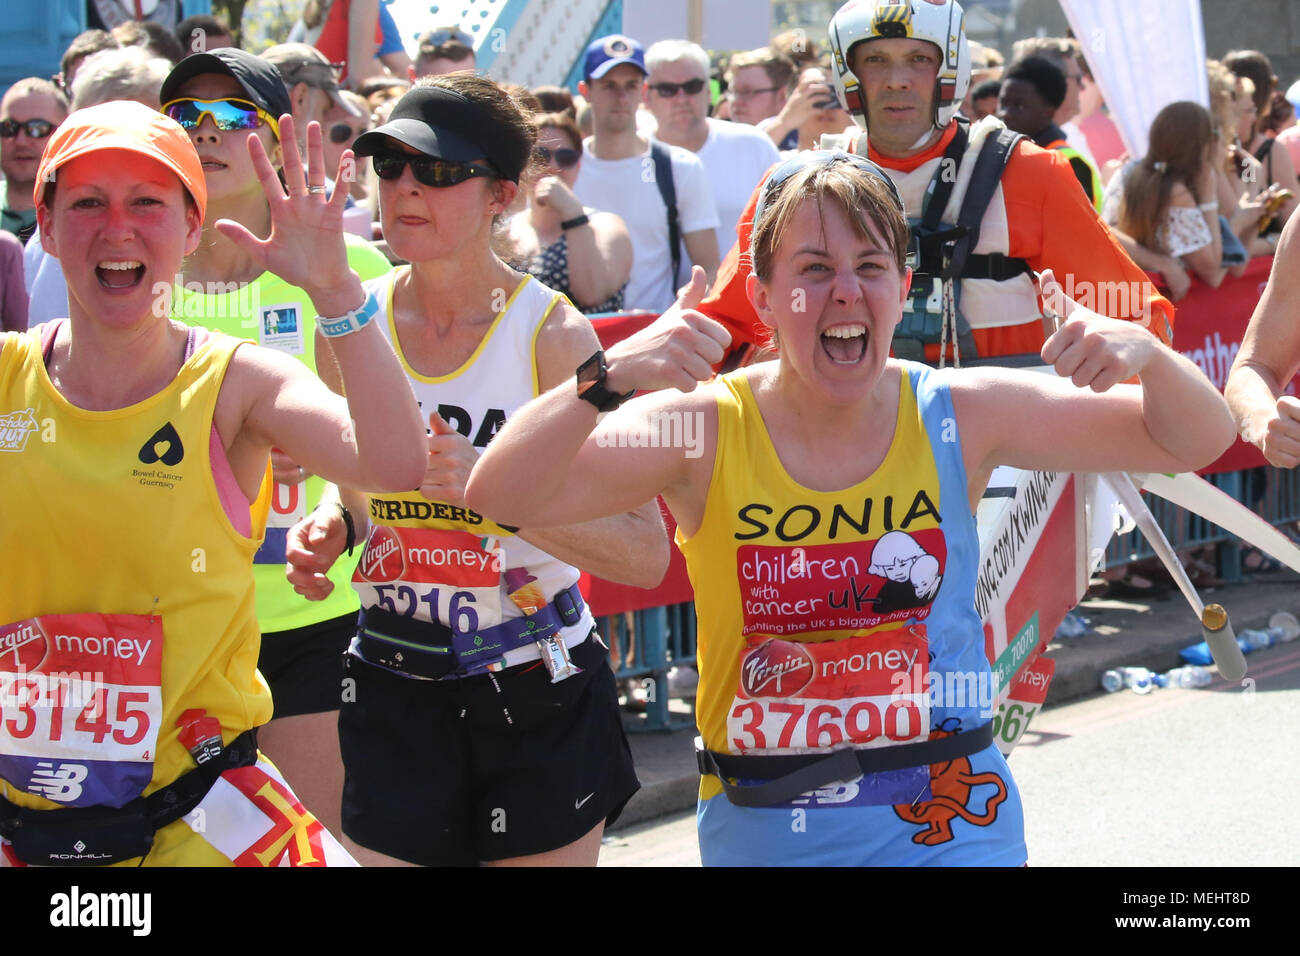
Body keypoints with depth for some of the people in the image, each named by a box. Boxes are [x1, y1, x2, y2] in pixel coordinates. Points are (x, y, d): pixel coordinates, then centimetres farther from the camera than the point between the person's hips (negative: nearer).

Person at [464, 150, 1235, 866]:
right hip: (763, 834, -1)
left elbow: (1197, 441, -1)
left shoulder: (960, 415, -5)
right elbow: (499, 496, -22)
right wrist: (612, 375, -37)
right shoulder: (704, 431, -11)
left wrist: (1146, 356, -23)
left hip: (954, 827, 1)